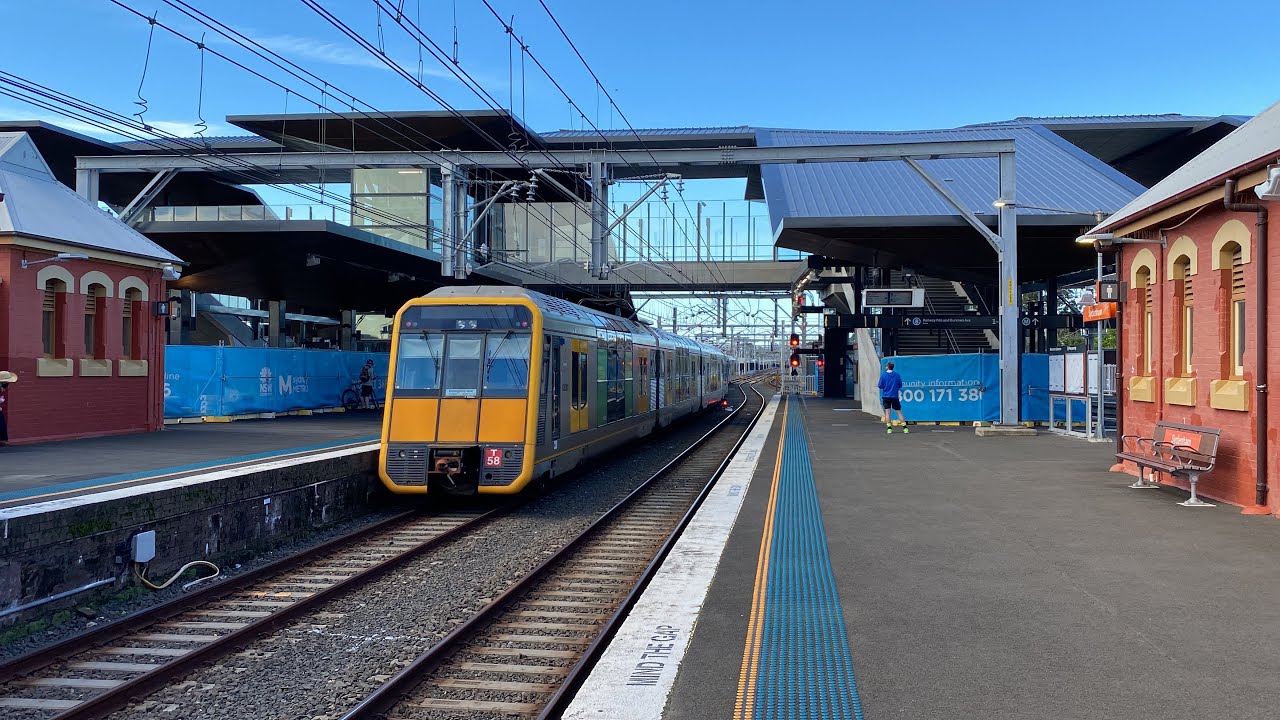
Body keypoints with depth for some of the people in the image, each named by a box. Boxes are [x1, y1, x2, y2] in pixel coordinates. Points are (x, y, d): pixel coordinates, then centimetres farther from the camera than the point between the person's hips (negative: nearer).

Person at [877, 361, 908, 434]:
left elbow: (880, 386, -4)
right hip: (895, 396, 1)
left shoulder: (883, 375, -5)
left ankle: (889, 428, -5)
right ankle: (905, 428, 2)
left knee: (887, 412, 2)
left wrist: (878, 385, 17)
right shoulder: (897, 375, 1)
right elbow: (900, 385, 8)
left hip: (886, 396, -1)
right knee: (899, 412, 7)